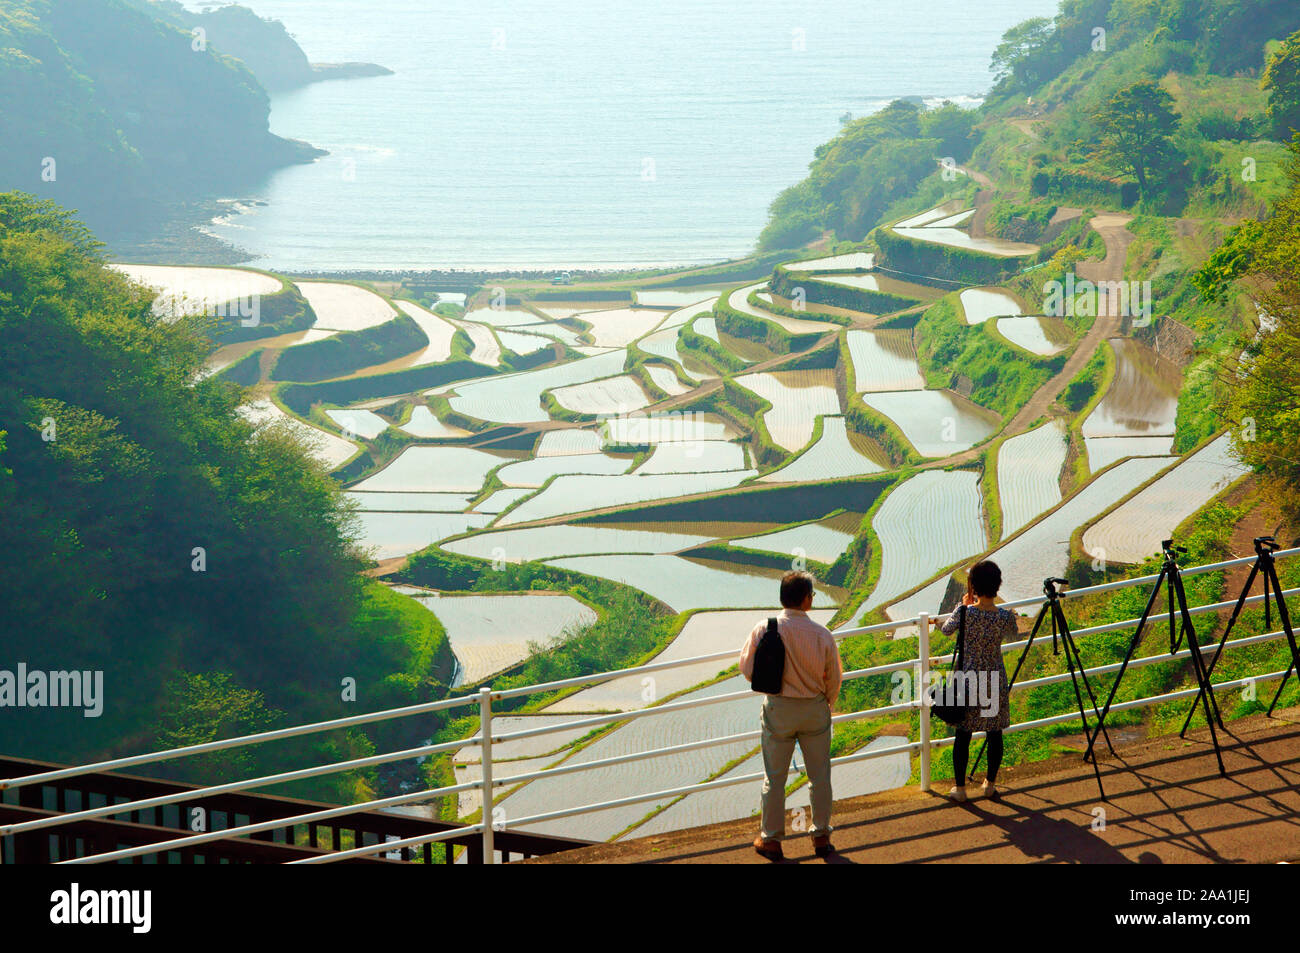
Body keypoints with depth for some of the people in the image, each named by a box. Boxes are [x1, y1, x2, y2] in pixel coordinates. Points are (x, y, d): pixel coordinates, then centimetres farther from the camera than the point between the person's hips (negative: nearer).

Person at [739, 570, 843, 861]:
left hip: (778, 709, 0)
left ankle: (771, 839, 17)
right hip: (815, 709, 0)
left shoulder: (763, 630, -13)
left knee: (774, 777, 10)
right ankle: (821, 836, 21)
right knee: (819, 775, 13)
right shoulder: (822, 635, -12)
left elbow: (747, 669, -3)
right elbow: (834, 680, -2)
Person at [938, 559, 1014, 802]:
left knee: (963, 734, 8)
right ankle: (990, 784, 23)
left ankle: (959, 787, 13)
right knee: (995, 733, 14)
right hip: (995, 682, 1)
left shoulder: (966, 613, -16)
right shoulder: (1006, 616, -10)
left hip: (968, 681, -1)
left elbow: (946, 629, 3)